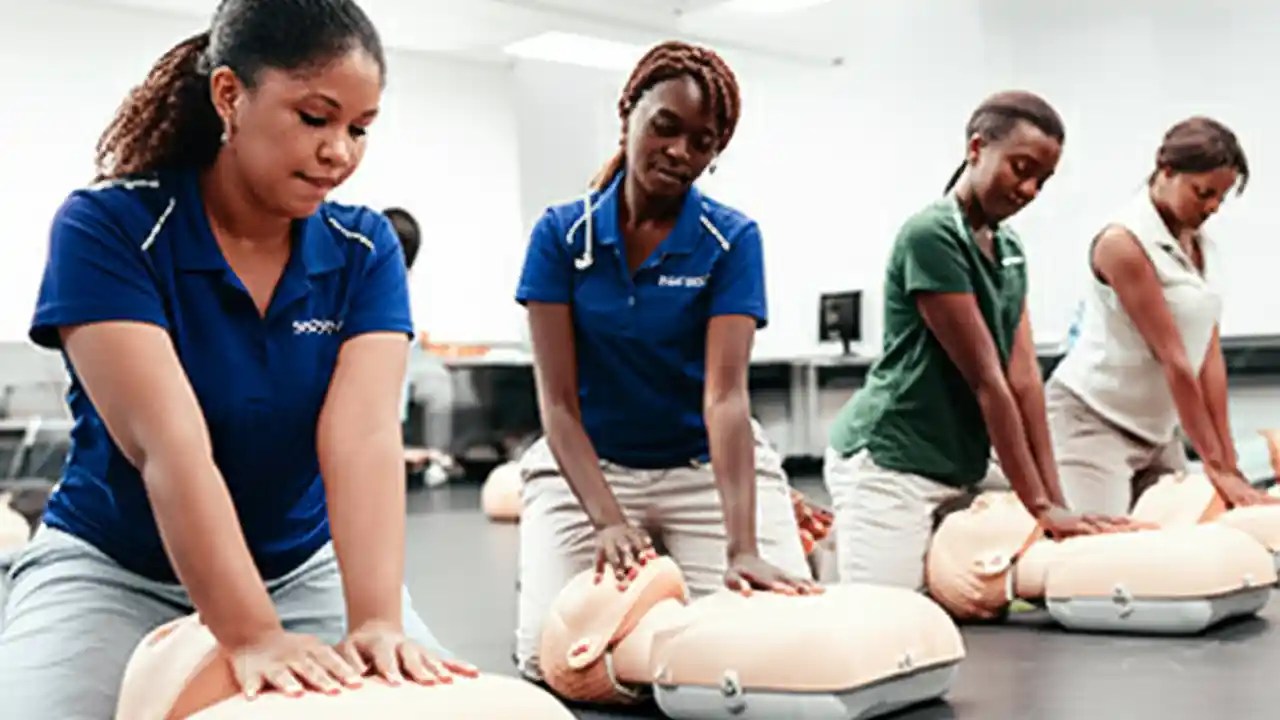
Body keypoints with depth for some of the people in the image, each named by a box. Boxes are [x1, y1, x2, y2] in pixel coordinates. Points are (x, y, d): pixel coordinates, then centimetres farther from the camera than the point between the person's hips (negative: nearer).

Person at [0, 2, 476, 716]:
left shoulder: (366, 249, -9)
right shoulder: (107, 228, -19)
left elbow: (363, 435, -23)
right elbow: (168, 447, -30)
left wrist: (377, 621, -38)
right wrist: (253, 635, -40)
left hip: (307, 566, 3)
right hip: (114, 570, -2)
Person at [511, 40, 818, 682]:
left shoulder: (733, 239, -11)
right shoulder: (560, 234, -9)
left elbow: (726, 395, -22)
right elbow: (558, 401, -14)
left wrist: (743, 547, -36)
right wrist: (608, 520, -30)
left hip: (709, 466, 0)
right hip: (586, 465, 1)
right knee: (550, 649, -17)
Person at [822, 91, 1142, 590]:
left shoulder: (1010, 249, 10)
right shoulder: (932, 234, -15)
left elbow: (1023, 377, 2)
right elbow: (985, 379, -17)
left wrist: (1055, 501, -5)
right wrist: (1040, 506, -16)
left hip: (965, 465, 8)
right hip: (889, 466, -8)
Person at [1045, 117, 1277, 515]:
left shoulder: (1204, 247, 6)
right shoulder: (1124, 242, -17)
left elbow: (1210, 356, 1)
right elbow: (1173, 360, -19)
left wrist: (1230, 463, -5)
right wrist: (1216, 466, -19)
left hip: (1158, 429, 7)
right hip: (1093, 420, -7)